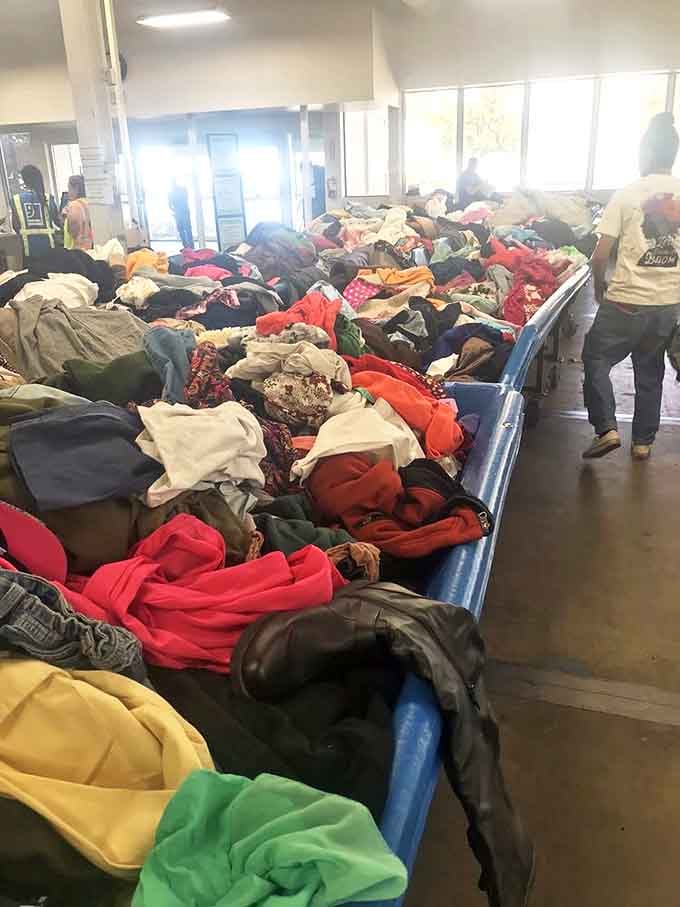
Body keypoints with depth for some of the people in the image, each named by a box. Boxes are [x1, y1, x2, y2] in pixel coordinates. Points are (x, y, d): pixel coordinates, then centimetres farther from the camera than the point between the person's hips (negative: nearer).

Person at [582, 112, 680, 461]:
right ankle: (643, 441, 24)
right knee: (650, 371, 17)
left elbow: (600, 255, -9)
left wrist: (599, 288, 8)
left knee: (595, 359, 12)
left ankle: (606, 429, 1)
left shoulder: (627, 195, -7)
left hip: (627, 301, -4)